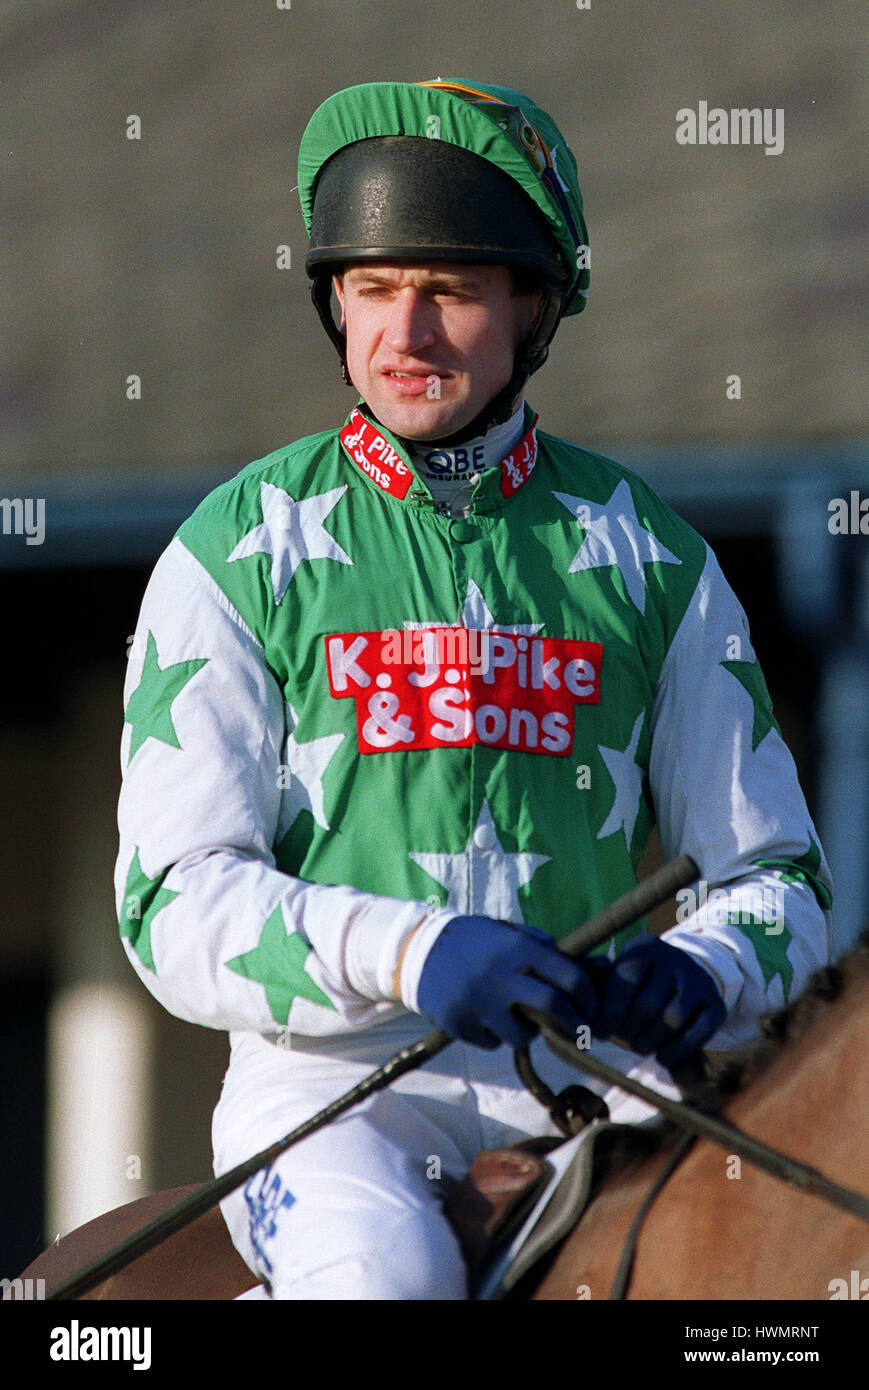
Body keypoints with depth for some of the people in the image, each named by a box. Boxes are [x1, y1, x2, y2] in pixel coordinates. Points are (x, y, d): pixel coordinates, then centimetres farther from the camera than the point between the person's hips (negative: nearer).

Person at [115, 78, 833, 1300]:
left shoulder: (648, 559, 12)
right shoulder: (238, 555, 4)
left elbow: (775, 878, 14)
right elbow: (174, 904, -4)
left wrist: (698, 974, -11)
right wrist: (406, 952, -22)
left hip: (594, 1074, 3)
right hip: (329, 1075, -2)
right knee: (381, 1268, -35)